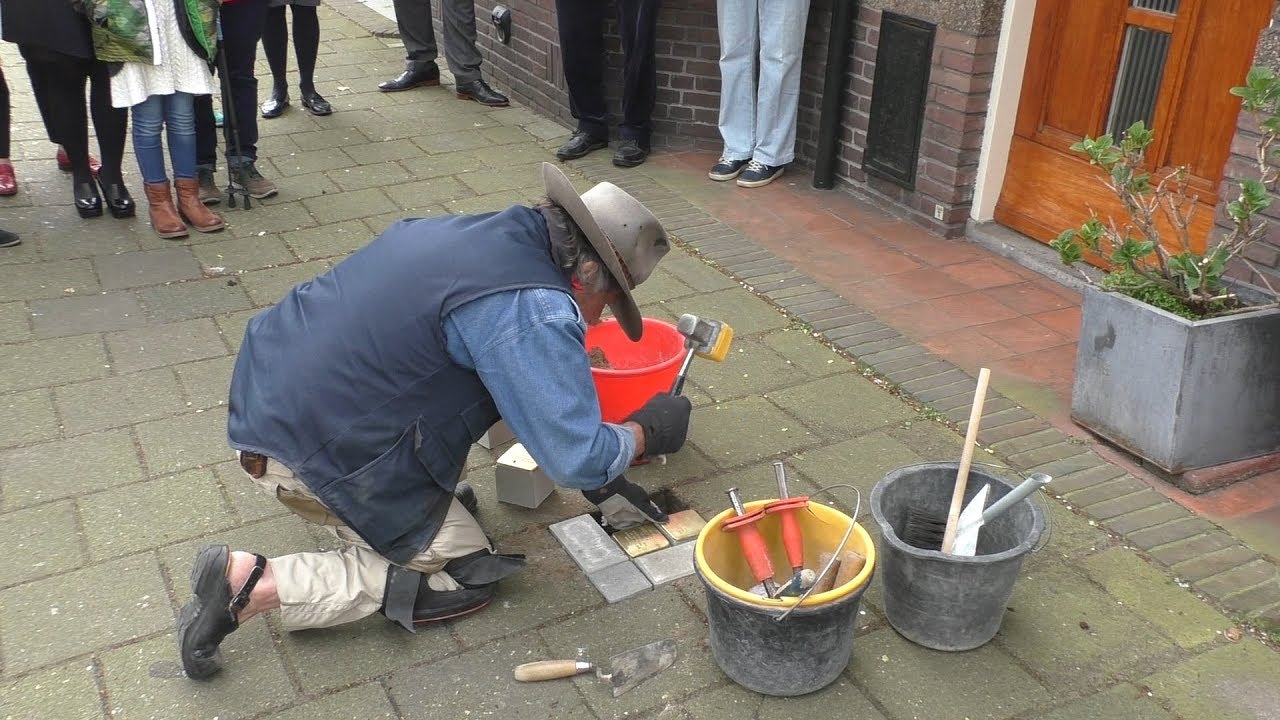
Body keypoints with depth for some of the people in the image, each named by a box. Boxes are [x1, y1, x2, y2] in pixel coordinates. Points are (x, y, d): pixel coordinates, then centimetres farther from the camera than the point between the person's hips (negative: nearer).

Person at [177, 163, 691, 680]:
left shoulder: (486, 232, 7)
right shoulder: (532, 310, -22)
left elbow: (531, 386, 19)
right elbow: (576, 458, -19)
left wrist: (596, 479, 21)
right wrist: (647, 433, 1)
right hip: (309, 452, -9)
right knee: (466, 576, 6)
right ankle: (254, 584, -4)